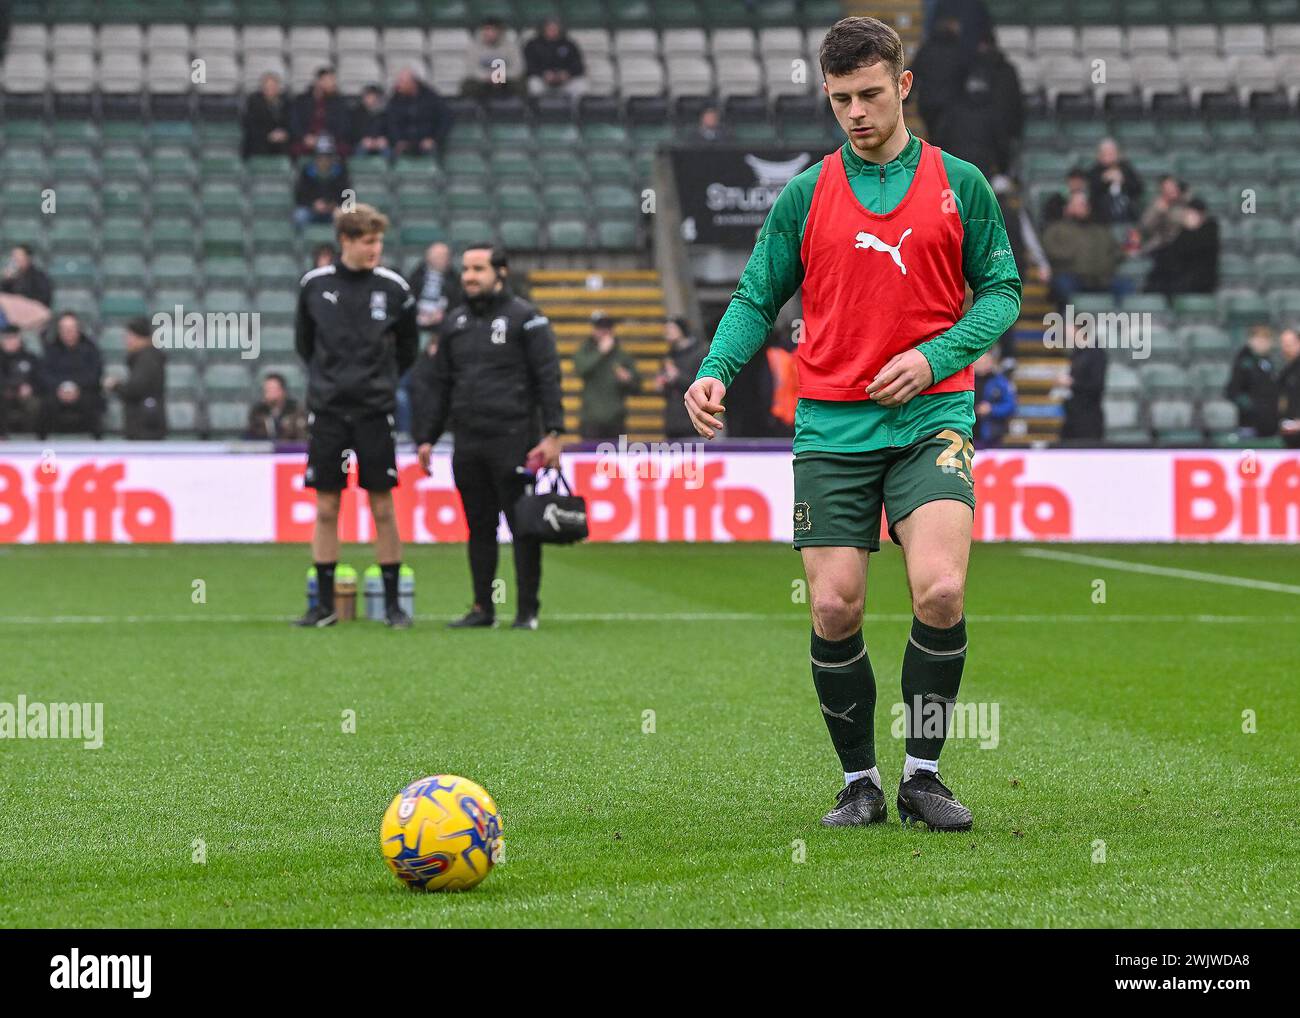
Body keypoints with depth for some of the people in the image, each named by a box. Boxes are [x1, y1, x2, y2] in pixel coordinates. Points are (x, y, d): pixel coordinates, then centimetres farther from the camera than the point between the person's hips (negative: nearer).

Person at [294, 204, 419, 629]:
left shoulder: (393, 287, -1)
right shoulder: (315, 285, 1)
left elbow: (408, 346, 12)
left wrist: (382, 378, 9)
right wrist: (328, 375, 11)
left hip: (375, 410, -1)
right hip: (327, 410, 1)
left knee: (382, 507, 0)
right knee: (326, 508, 3)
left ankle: (392, 604, 6)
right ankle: (324, 604, 10)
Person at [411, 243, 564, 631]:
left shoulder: (525, 317, 0)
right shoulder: (455, 322, 15)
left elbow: (548, 377, -5)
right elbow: (435, 383, 18)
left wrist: (552, 434, -12)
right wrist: (425, 437, 12)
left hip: (514, 439, -5)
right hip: (467, 445, 5)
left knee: (523, 526, -4)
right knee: (479, 527, 8)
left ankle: (528, 610, 2)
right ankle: (483, 609, 14)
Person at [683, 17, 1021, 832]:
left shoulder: (958, 184, 7)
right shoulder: (806, 196, 9)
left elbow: (1002, 290, 8)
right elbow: (758, 298, 12)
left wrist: (936, 354, -8)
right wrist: (717, 371, -7)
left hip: (931, 415, -1)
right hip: (832, 427, 1)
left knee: (940, 589, -19)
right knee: (835, 609, -5)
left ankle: (923, 773, -2)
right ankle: (860, 782, 13)